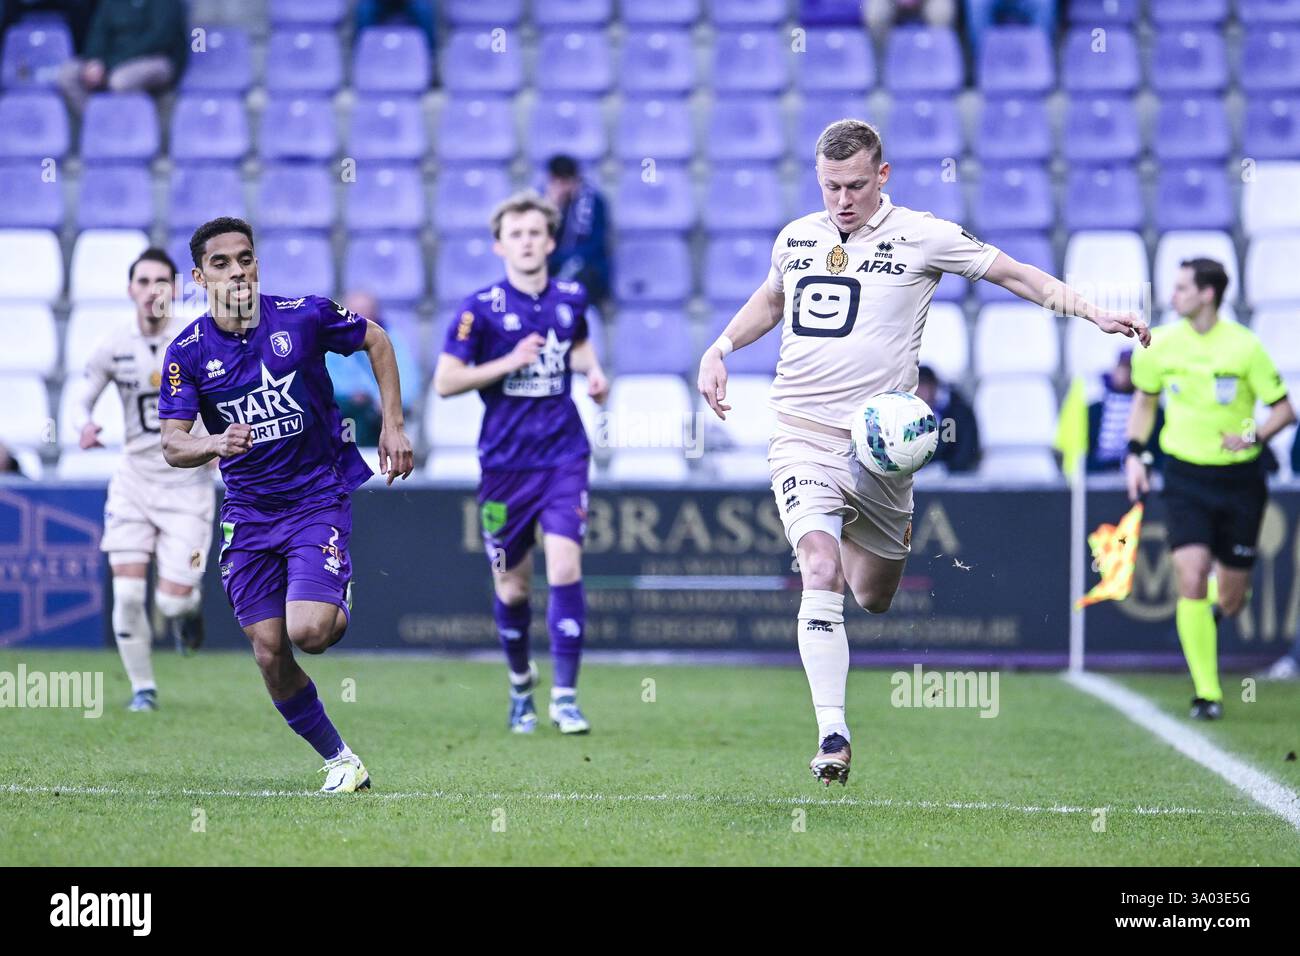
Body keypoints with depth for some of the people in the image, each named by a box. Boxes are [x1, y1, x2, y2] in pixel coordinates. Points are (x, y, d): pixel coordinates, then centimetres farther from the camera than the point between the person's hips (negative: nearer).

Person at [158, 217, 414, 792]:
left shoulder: (304, 317, -9)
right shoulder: (187, 353, -6)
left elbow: (376, 341, 9)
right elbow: (172, 444, -10)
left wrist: (393, 425, 3)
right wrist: (216, 444, -32)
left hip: (320, 496, -3)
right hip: (248, 512, 3)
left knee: (308, 631, -21)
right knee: (269, 654, -2)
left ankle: (349, 610, 15)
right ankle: (339, 760, 14)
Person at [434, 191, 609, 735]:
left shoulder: (570, 299, 4)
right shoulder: (480, 309, -8)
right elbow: (445, 381, -8)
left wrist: (593, 371, 6)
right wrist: (508, 363, -18)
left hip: (564, 456, 1)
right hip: (505, 462, -1)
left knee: (565, 568, -14)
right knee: (512, 587, 8)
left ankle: (565, 696, -10)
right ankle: (520, 682, 33)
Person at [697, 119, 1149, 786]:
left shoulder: (920, 236, -3)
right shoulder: (796, 238, 8)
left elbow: (1015, 274, 3)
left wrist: (1095, 314, -4)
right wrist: (720, 348, 17)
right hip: (801, 435, 1)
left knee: (873, 597, 9)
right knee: (821, 574, -20)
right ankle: (831, 733, -20)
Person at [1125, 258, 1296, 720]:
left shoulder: (1245, 347, -11)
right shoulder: (1161, 344, -2)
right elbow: (1144, 400, 15)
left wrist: (1253, 436, -21)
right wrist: (1135, 454, 4)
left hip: (1239, 478, -1)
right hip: (1185, 478, 1)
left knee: (1230, 603, 4)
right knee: (1191, 578, -17)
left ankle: (1224, 589, 45)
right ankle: (1207, 693, -9)